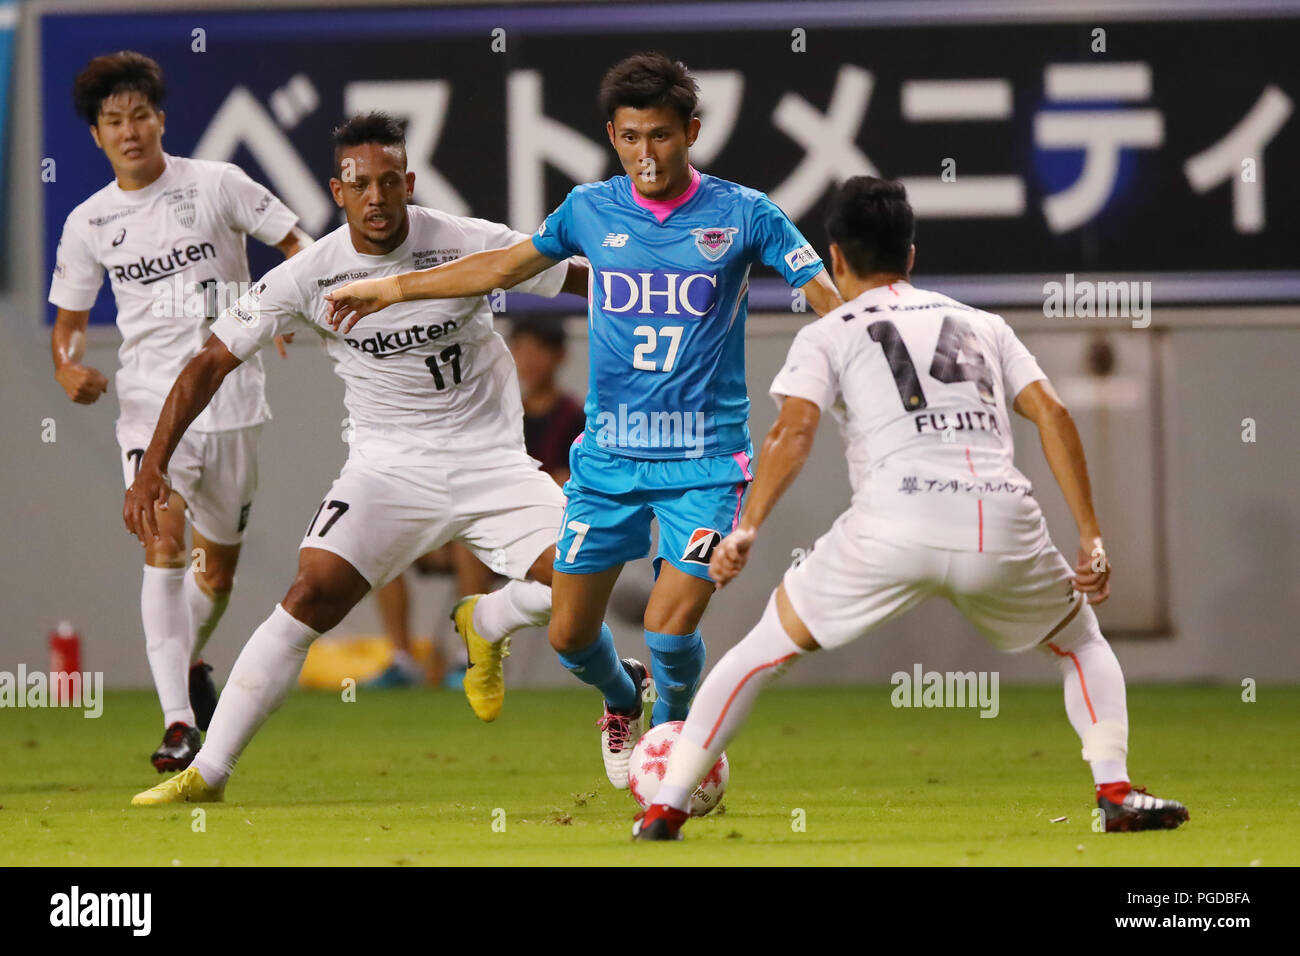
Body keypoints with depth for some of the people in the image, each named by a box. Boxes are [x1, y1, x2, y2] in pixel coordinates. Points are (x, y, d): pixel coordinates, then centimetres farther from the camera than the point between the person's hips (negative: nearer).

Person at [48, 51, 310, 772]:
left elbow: (296, 243, 2)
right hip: (151, 403, 0)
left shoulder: (217, 186, -2)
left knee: (219, 563, 12)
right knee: (163, 542, -21)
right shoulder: (89, 224, 4)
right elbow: (69, 319, 13)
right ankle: (179, 723, -27)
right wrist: (69, 367, -8)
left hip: (231, 397, 1)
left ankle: (190, 661, 46)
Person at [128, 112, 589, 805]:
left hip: (489, 459, 1)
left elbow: (582, 280, 2)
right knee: (313, 596, -20)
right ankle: (208, 770, -13)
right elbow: (212, 361, -5)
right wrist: (152, 466, -11)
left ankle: (486, 627, 14)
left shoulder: (469, 246, -11)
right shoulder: (310, 275, -10)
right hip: (388, 467, -1)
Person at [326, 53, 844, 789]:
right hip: (609, 455, 3)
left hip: (705, 459, -3)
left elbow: (829, 294, -4)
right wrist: (394, 288, 25)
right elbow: (507, 265, 19)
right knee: (571, 636, 5)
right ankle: (623, 700, 40)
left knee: (672, 628, -15)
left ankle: (673, 730, 17)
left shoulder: (742, 214, -6)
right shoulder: (592, 210, 3)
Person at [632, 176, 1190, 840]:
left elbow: (794, 430, 0)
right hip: (1003, 521, 2)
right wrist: (1091, 540, 14)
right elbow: (1052, 414, 15)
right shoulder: (982, 325, 27)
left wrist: (746, 531, -5)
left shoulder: (827, 335, 19)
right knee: (1080, 643, 28)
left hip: (895, 523, -2)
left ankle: (665, 807, 11)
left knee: (766, 647, 16)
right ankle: (1117, 793, 9)